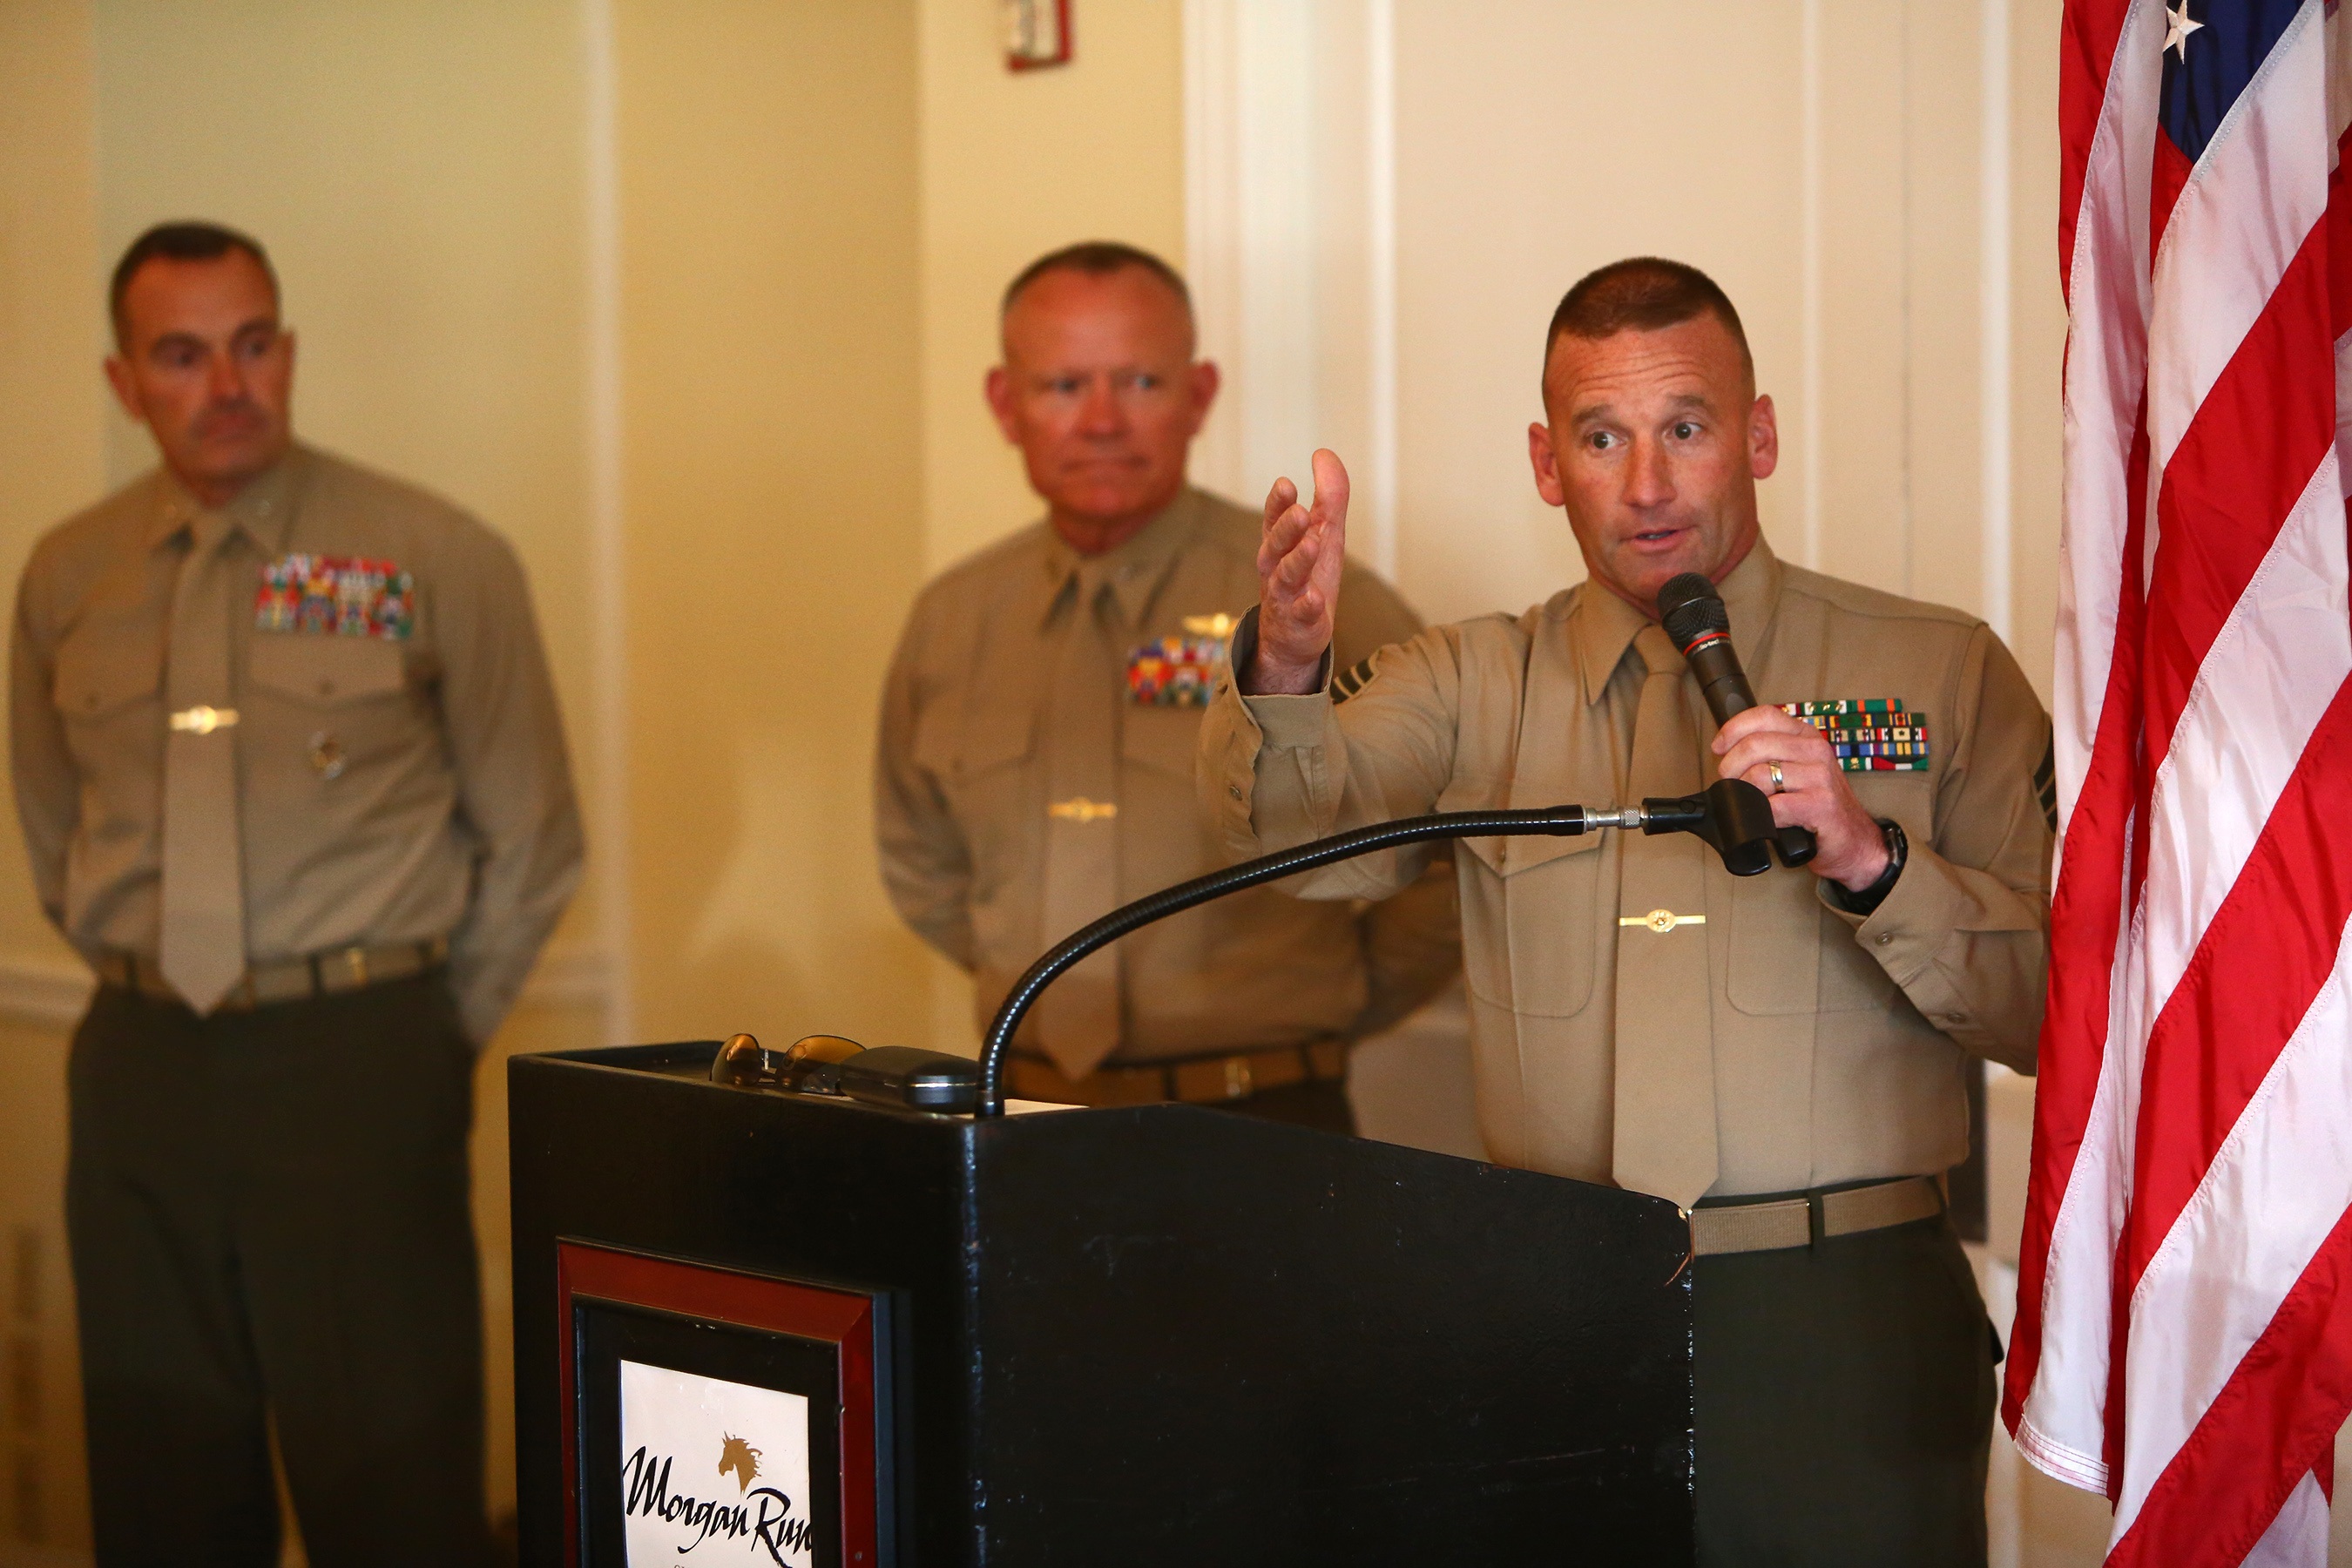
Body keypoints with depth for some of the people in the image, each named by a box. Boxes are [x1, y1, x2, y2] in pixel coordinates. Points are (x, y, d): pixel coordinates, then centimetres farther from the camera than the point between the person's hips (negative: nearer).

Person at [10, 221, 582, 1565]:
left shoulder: (433, 558, -2)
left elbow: (530, 837, 4)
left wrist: (433, 1037, 5)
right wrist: (148, 981, 14)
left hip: (356, 1064, -3)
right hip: (140, 1072, 4)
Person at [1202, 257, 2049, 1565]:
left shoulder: (1946, 675, 5)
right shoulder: (1476, 684, 11)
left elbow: (2067, 1001, -2)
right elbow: (1305, 830, -8)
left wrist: (1870, 858, -18)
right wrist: (1288, 668, -29)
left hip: (1848, 1322, -1)